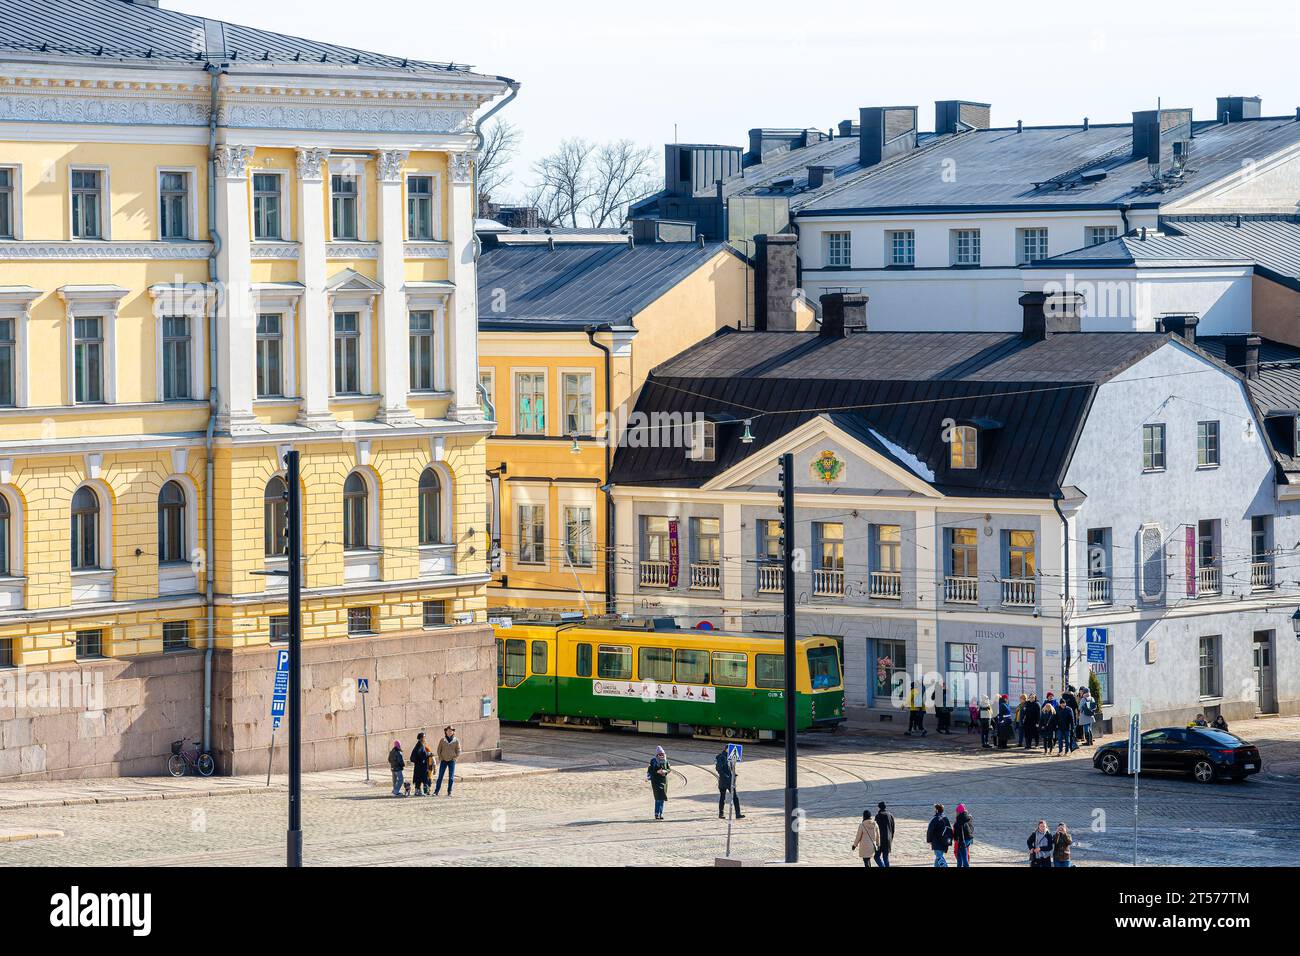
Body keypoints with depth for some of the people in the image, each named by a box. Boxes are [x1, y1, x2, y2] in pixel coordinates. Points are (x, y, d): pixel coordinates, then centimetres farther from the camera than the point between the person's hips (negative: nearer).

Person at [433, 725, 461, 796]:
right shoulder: (442, 740, 4)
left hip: (452, 760, 0)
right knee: (440, 776, -2)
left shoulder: (456, 740, 3)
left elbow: (458, 751, 6)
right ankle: (436, 791, 1)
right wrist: (440, 758, -2)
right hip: (443, 760, 0)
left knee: (451, 777, -1)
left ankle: (449, 792, 6)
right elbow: (439, 750, 7)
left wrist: (454, 758, -4)